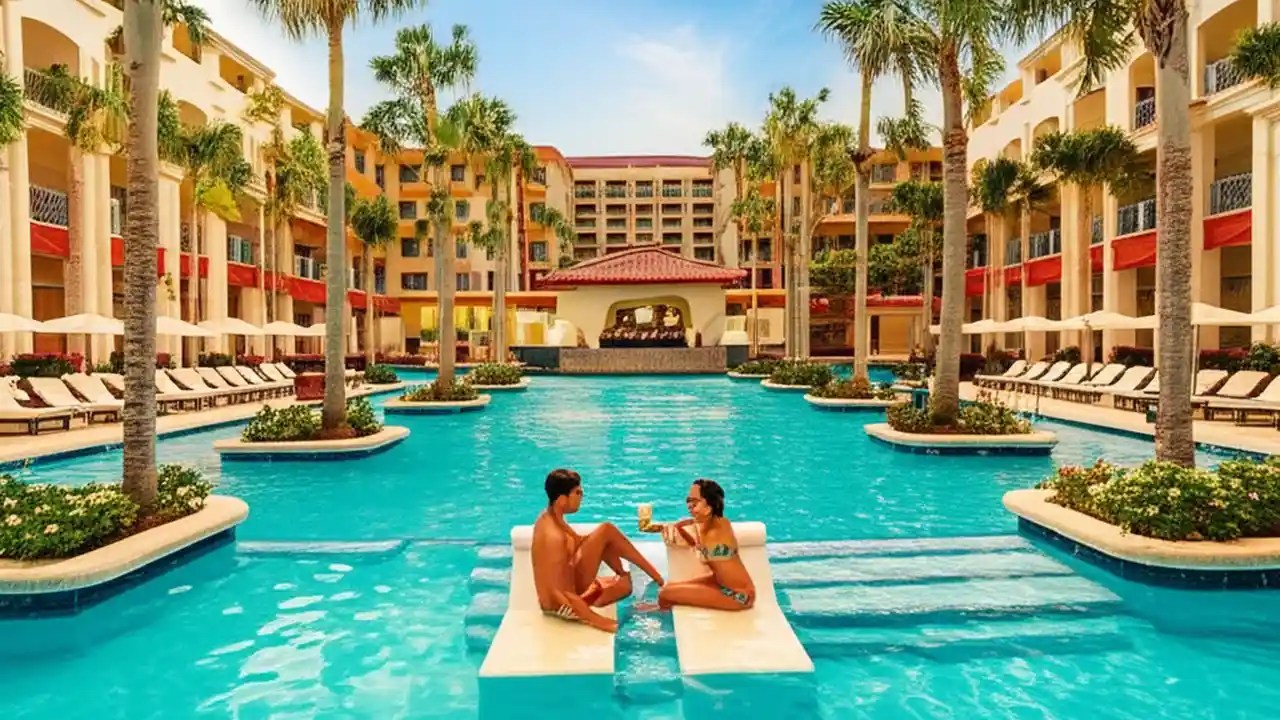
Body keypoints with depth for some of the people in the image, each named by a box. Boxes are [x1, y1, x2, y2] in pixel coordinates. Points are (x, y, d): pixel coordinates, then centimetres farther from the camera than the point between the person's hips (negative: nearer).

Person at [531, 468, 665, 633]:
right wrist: (596, 619, -27)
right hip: (561, 605, -9)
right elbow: (556, 594, -31)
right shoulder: (553, 537, -31)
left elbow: (577, 542, 17)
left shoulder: (549, 517, -1)